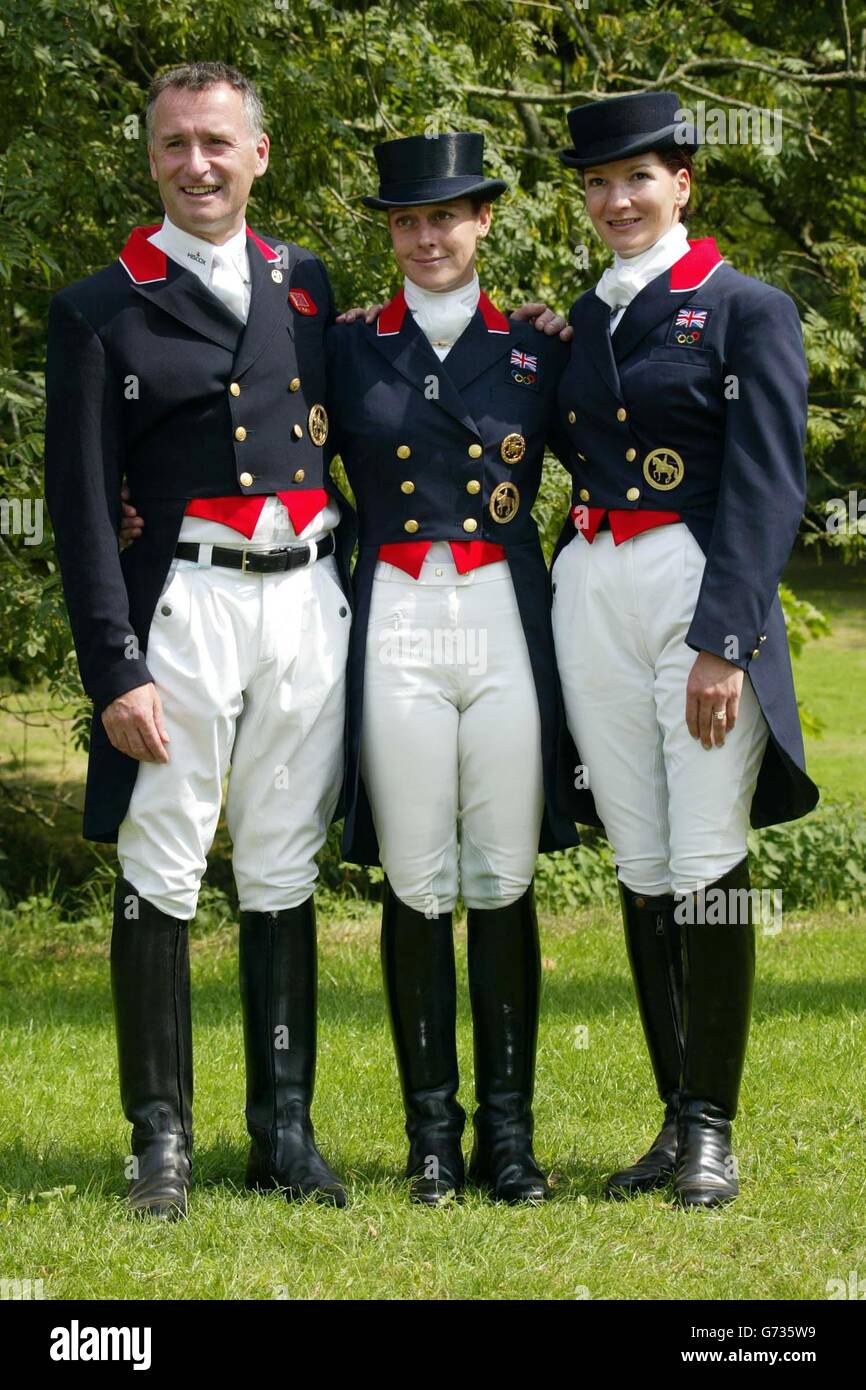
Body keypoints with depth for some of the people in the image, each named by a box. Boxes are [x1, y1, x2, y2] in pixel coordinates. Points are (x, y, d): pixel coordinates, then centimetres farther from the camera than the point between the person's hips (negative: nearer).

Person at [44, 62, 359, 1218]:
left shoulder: (306, 286, 13)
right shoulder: (101, 311, 1)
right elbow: (83, 506, -3)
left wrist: (364, 594, 11)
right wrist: (114, 669, -10)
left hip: (309, 601, 4)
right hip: (186, 603, -4)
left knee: (284, 875, 8)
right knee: (162, 876, -4)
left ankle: (285, 1132, 14)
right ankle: (161, 1141, 1)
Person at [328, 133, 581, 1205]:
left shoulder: (539, 349, 8)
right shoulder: (348, 351, 8)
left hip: (508, 625, 0)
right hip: (396, 630, 0)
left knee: (503, 885, 2)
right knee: (416, 888, 1)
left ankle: (508, 1131, 9)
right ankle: (431, 1131, 10)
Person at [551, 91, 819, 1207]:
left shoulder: (748, 311, -1)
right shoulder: (575, 325, 16)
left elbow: (768, 487, -8)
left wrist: (723, 642, -16)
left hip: (702, 590, -5)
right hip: (592, 600, 5)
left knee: (708, 861, -8)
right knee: (641, 868, 6)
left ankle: (714, 1130, -1)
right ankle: (676, 1121, 12)